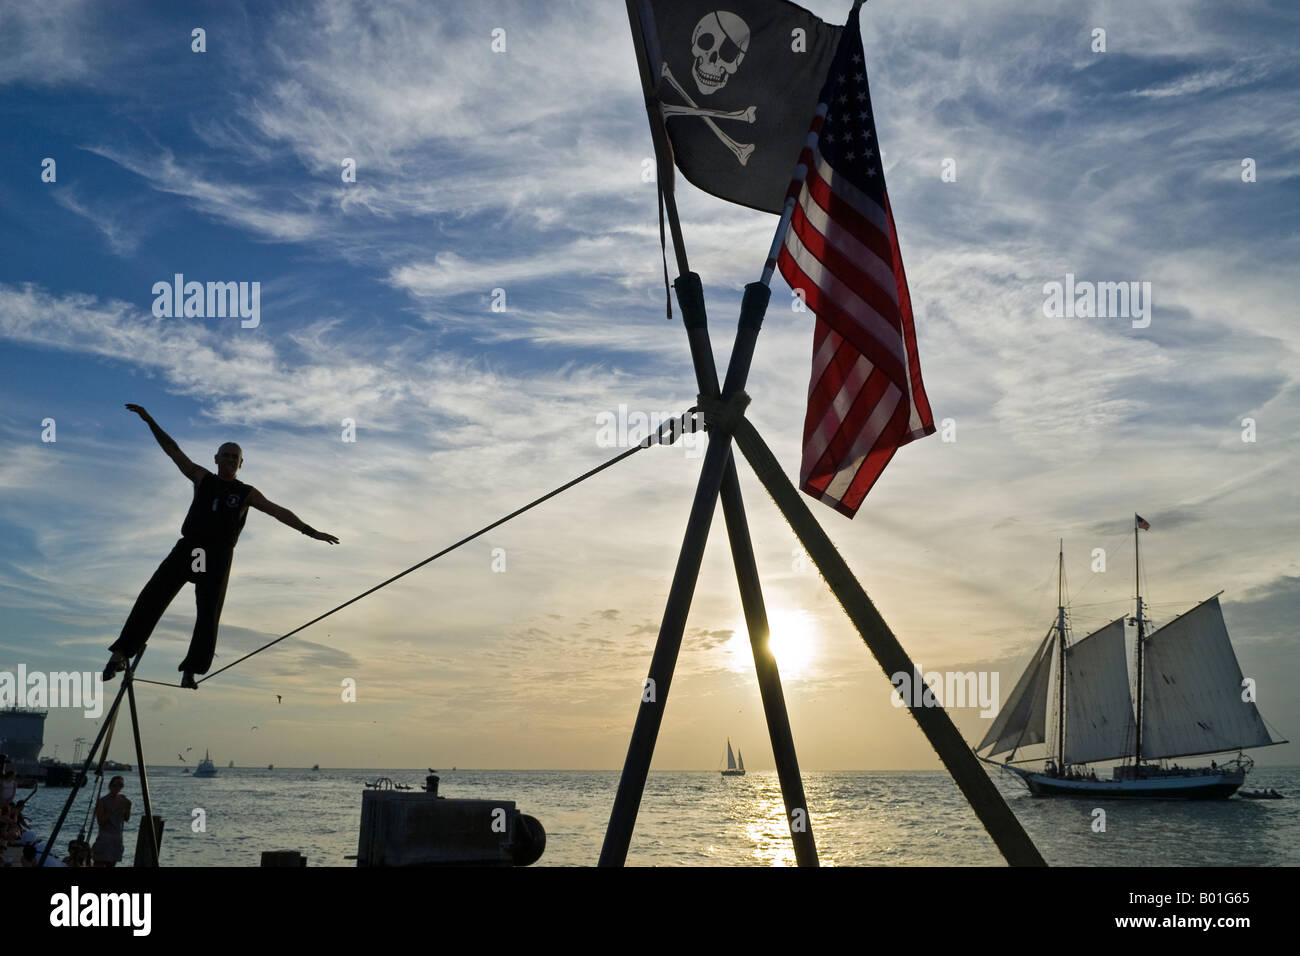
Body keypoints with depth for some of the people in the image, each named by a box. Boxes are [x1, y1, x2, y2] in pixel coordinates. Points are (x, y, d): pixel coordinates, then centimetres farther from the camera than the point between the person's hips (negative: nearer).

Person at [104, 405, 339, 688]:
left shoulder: (247, 493, 10)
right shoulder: (202, 479, 15)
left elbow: (280, 512, 5)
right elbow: (173, 450, 14)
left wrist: (311, 531, -4)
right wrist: (149, 420, 9)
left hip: (217, 558, -1)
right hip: (187, 548, 1)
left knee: (208, 613, -7)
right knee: (152, 597, -12)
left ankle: (190, 671, -5)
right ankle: (121, 652, -16)